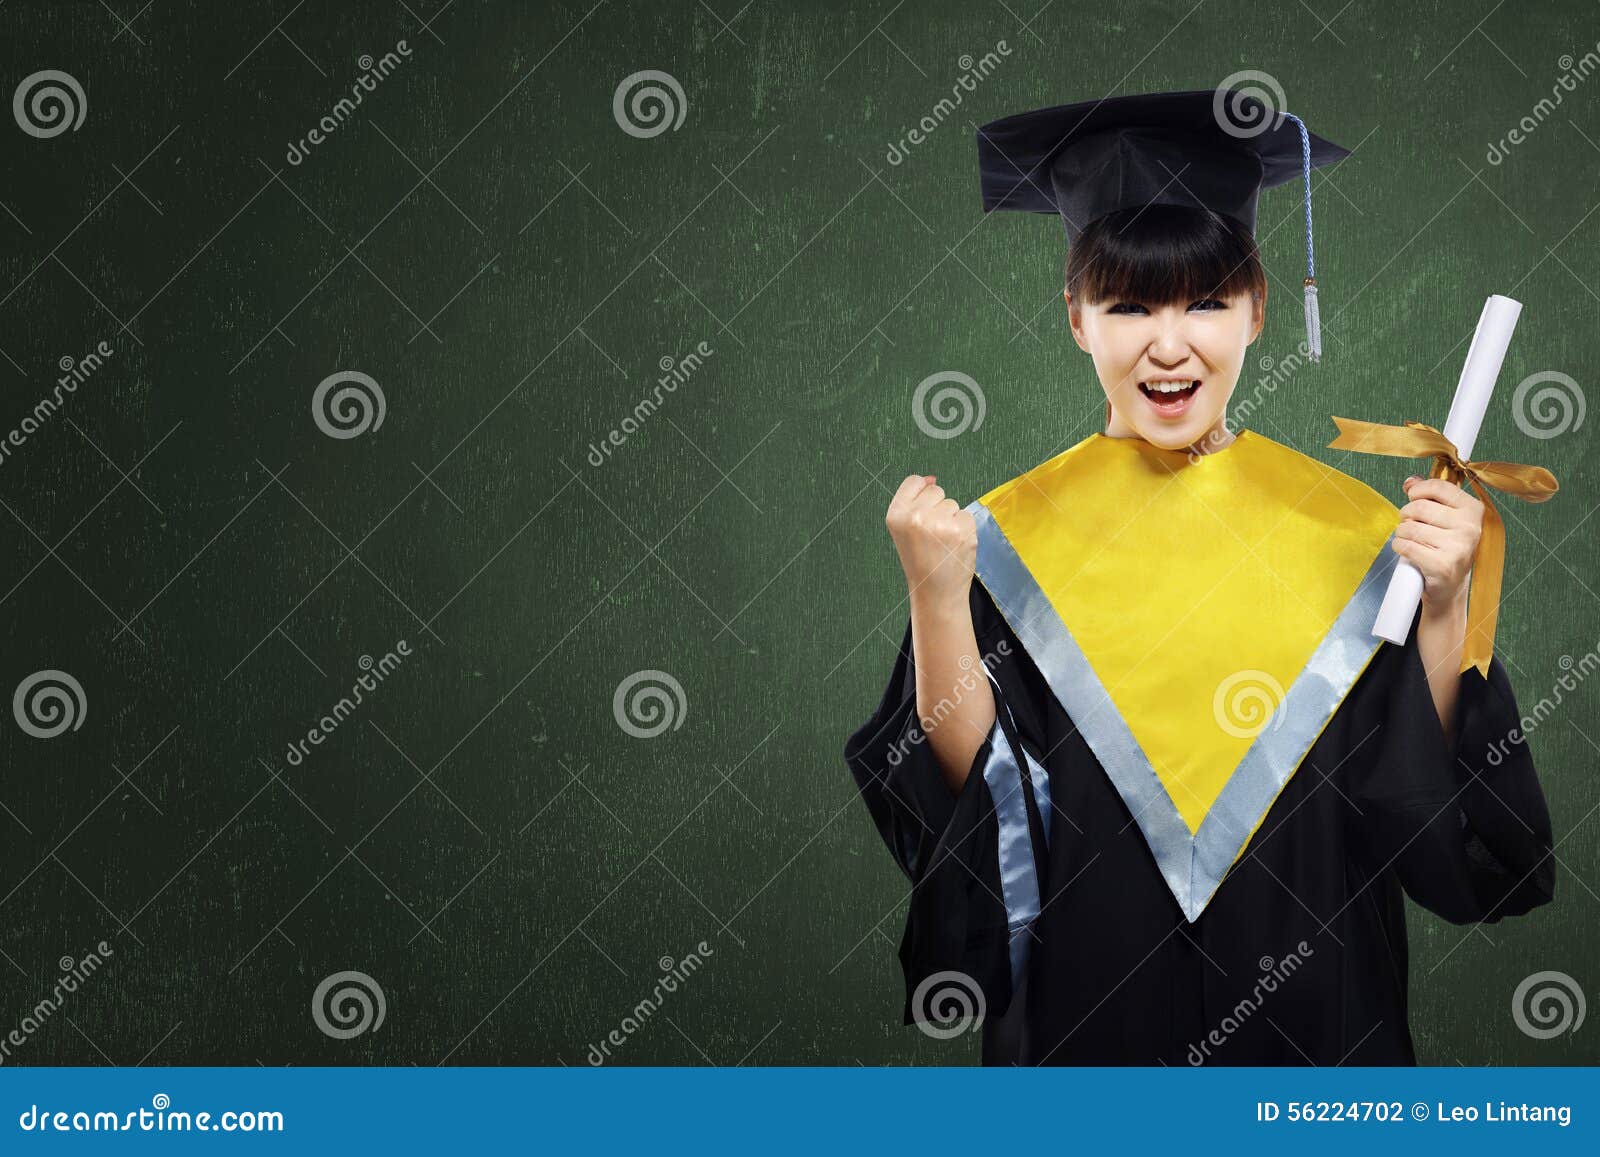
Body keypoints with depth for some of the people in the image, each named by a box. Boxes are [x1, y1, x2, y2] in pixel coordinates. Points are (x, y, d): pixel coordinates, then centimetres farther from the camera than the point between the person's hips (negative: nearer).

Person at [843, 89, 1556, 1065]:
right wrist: (937, 602, -22)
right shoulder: (1005, 540, -8)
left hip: (1317, 1012, 1)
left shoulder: (1353, 528, -5)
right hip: (1086, 1007, -1)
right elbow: (973, 817, -12)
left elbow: (1419, 809, -6)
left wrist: (1444, 609, -18)